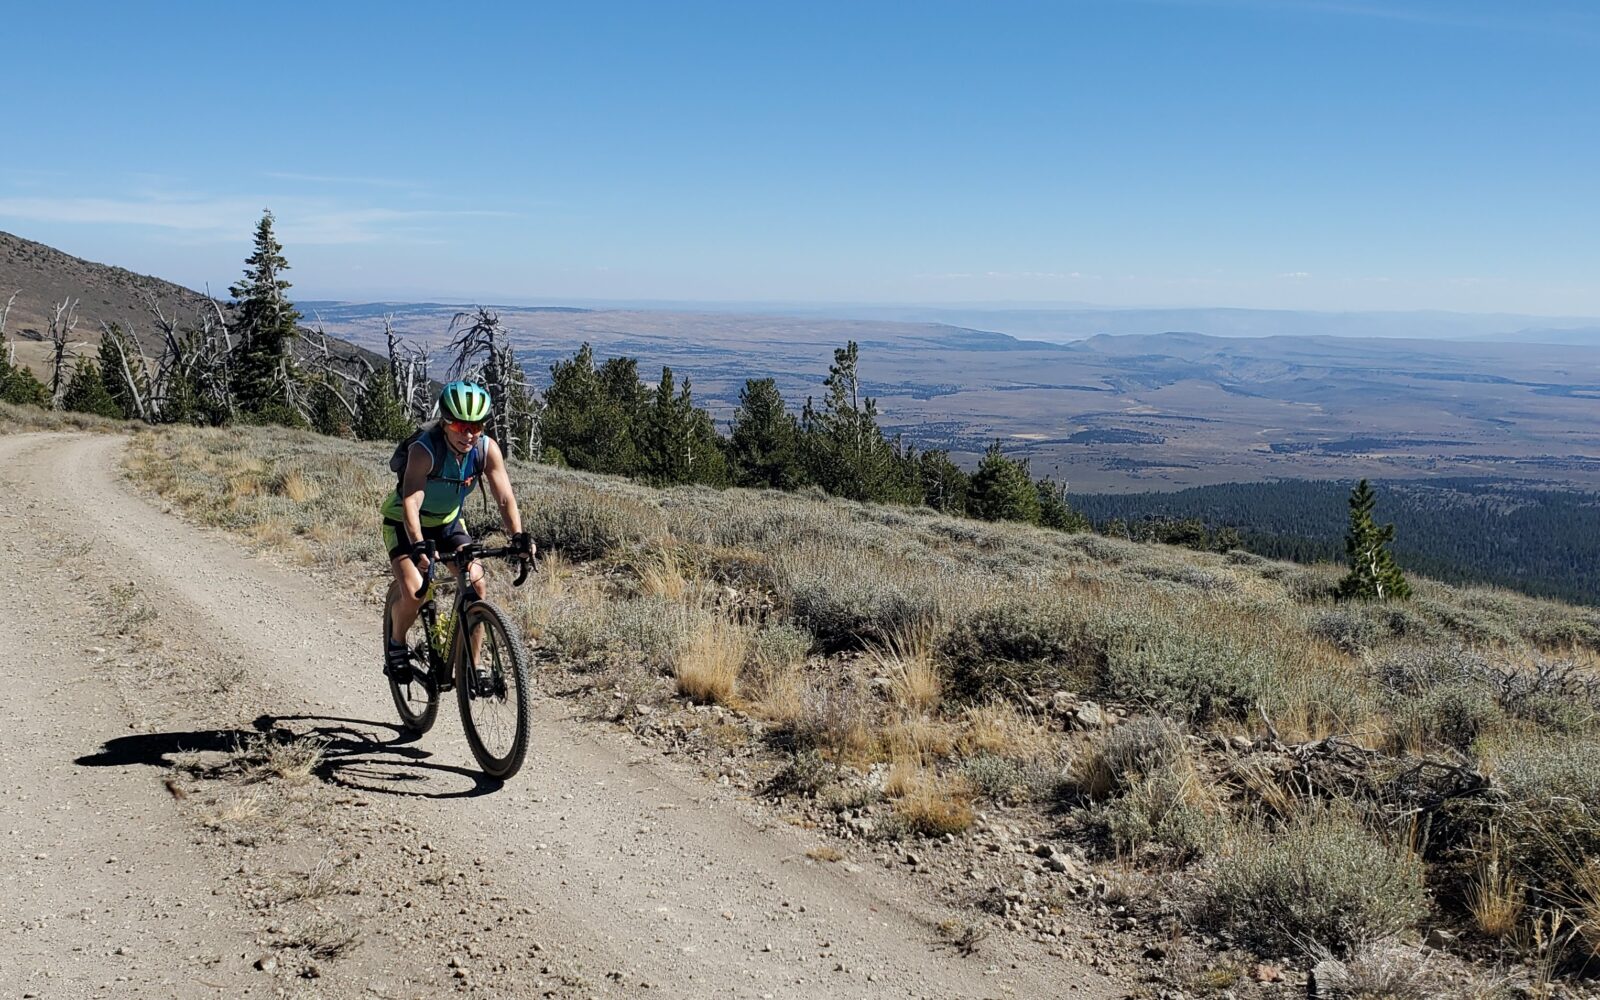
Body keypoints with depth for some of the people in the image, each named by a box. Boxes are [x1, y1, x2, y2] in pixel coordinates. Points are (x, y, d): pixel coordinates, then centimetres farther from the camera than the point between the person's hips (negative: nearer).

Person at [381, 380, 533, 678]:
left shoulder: (487, 449, -21)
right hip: (403, 523, -4)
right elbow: (411, 503, -41)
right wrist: (419, 547, -56)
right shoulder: (424, 449, -33)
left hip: (447, 522, 4)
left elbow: (505, 498, -24)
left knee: (476, 583, -14)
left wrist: (519, 536, -40)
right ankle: (395, 642, 11)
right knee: (414, 592, -21)